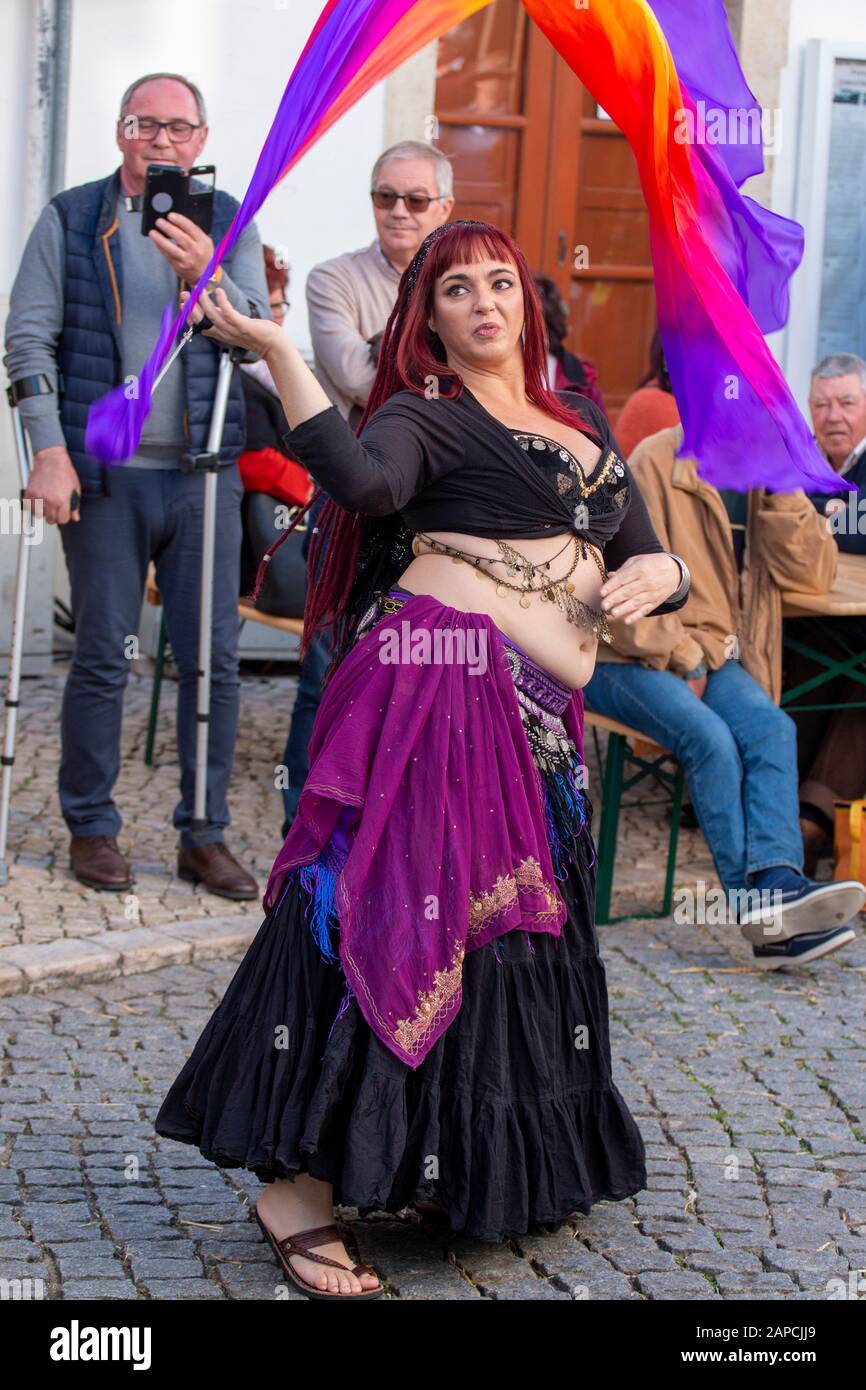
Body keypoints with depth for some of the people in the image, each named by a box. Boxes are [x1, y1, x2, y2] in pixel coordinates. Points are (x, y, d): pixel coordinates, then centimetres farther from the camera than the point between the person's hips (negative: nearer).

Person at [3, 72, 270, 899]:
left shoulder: (227, 225, 8)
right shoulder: (71, 220, 4)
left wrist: (203, 276, -21)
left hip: (202, 473, 2)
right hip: (105, 473, -2)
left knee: (213, 660, 2)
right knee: (102, 658, 1)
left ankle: (204, 835, 13)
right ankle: (91, 828, 15)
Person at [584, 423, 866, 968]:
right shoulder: (657, 462, -7)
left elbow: (813, 575, 2)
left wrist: (782, 488, -7)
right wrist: (681, 657, -16)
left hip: (712, 655, 5)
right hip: (630, 656, -5)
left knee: (772, 728, -24)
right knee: (710, 737, -30)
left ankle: (778, 880, -41)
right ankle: (759, 903, -30)